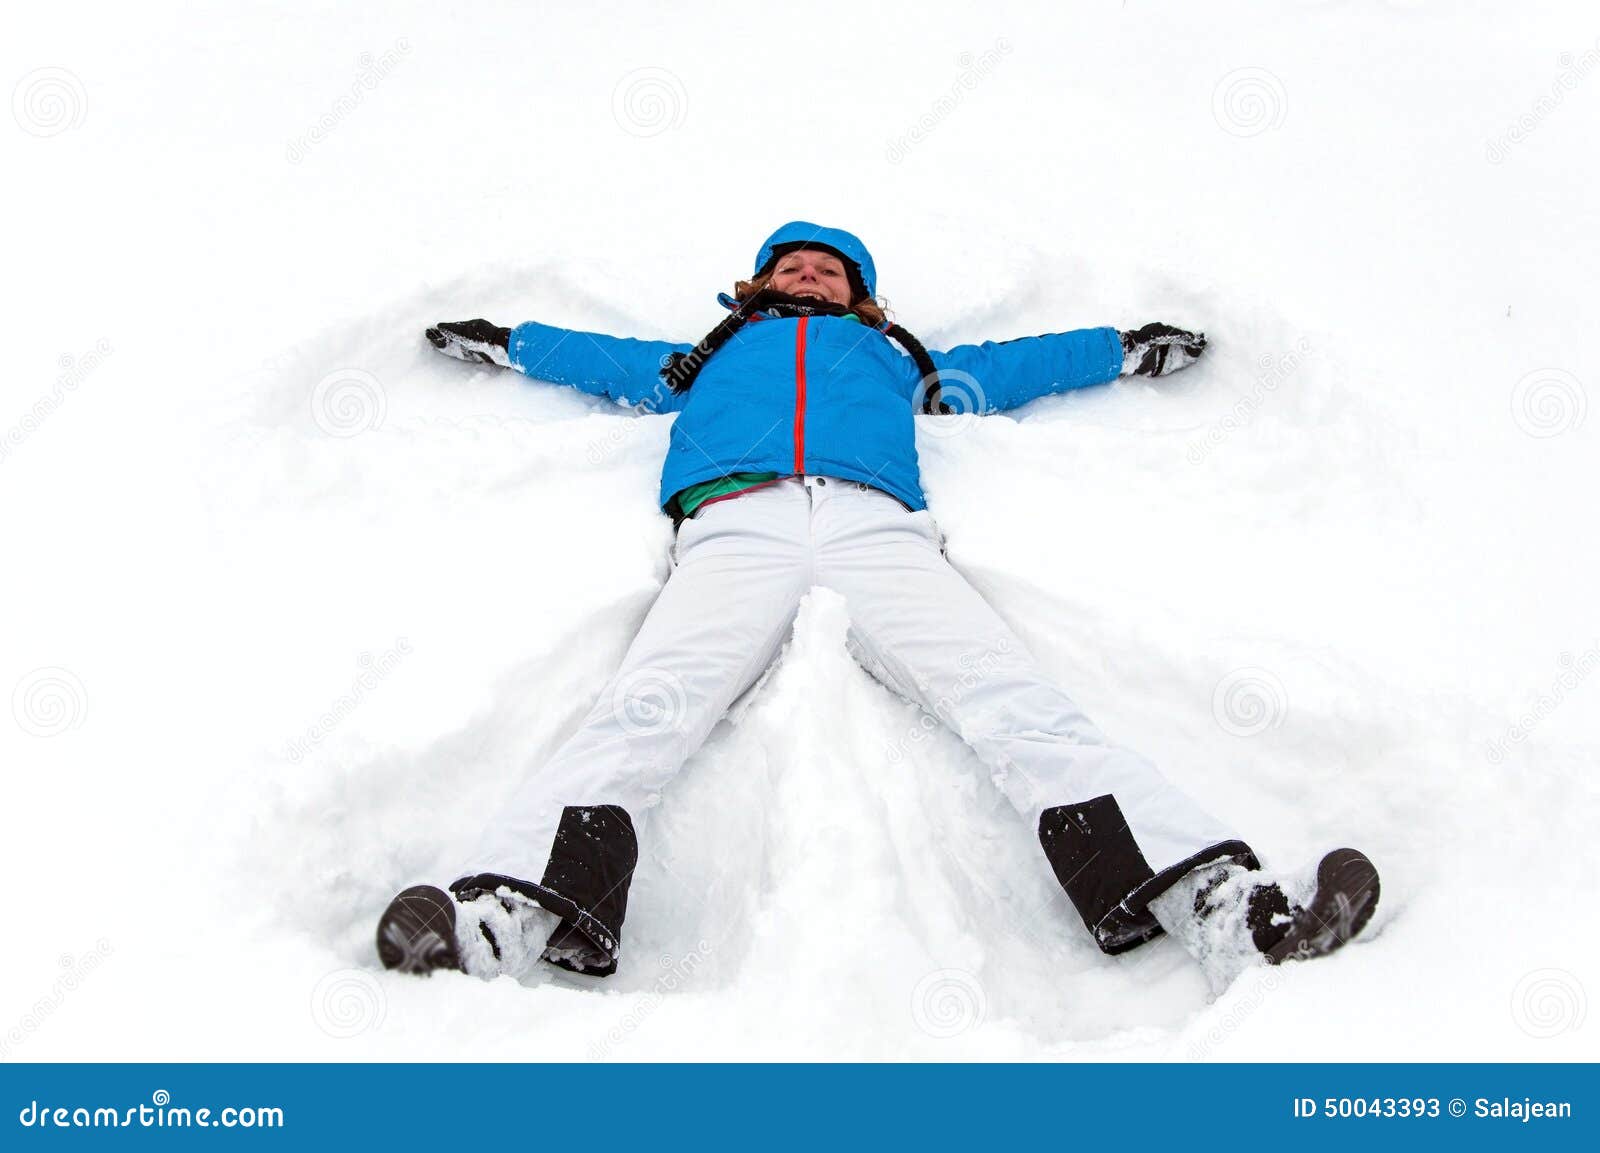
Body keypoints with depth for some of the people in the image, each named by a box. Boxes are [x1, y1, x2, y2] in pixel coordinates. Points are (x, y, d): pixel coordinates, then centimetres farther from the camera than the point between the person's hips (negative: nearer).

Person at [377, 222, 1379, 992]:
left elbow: (1010, 367, 47)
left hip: (878, 529, 0)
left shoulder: (893, 355, 43)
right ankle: (506, 913, -52)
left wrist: (1128, 348, 47)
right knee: (645, 710, -30)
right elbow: (605, 359, 50)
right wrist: (504, 343, 49)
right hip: (736, 529, 0)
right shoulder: (712, 356, 42)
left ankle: (1226, 906, -41)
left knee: (1016, 703, -25)